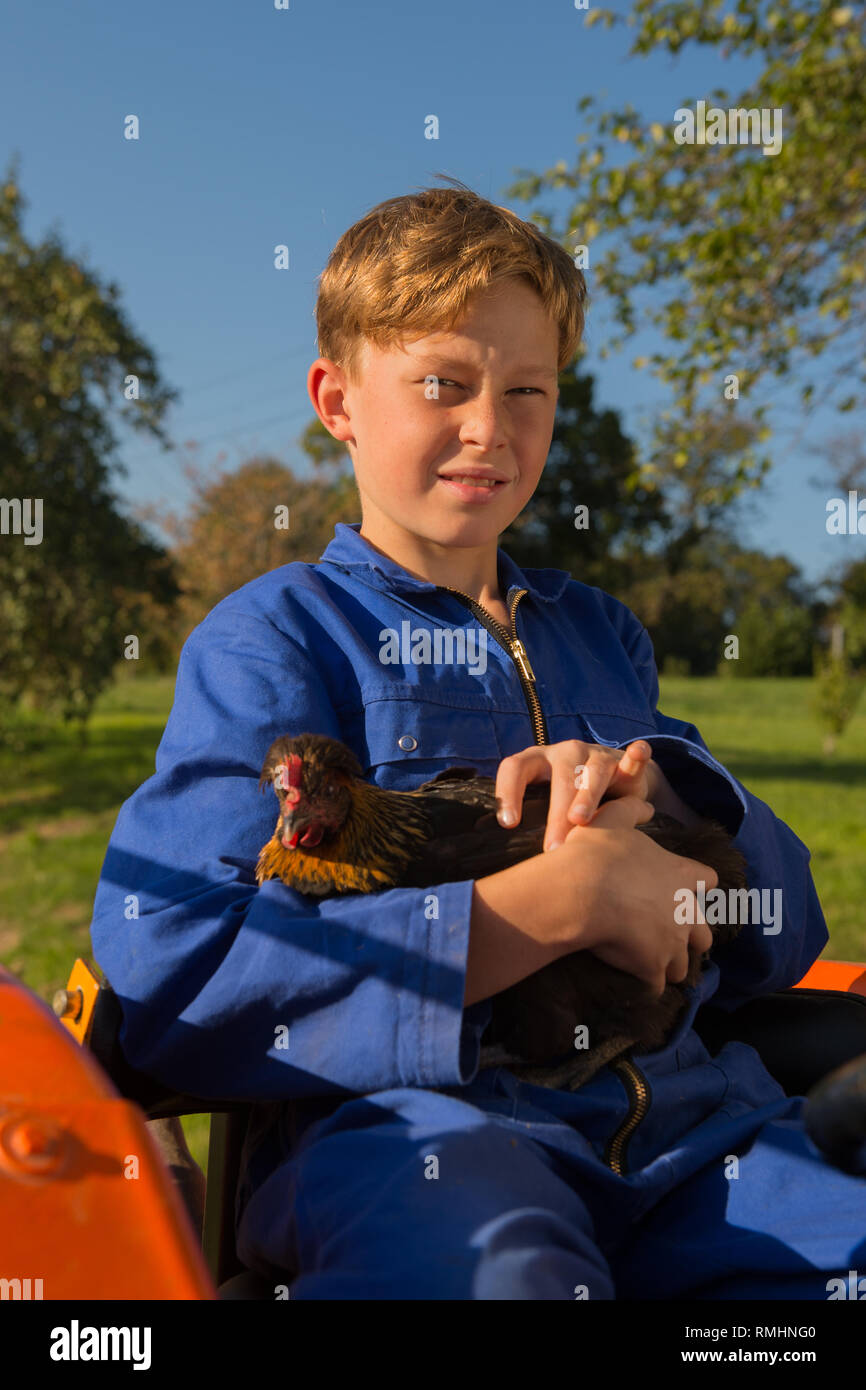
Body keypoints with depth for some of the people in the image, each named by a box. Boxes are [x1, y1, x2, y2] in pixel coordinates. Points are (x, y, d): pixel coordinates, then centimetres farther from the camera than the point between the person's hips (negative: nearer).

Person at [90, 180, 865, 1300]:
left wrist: (654, 792, -5)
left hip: (686, 1108, 6)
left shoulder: (598, 631, 20)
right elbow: (174, 985, -12)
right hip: (396, 1117, -5)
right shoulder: (277, 634, 3)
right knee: (490, 1269, -37)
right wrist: (566, 900, -15)